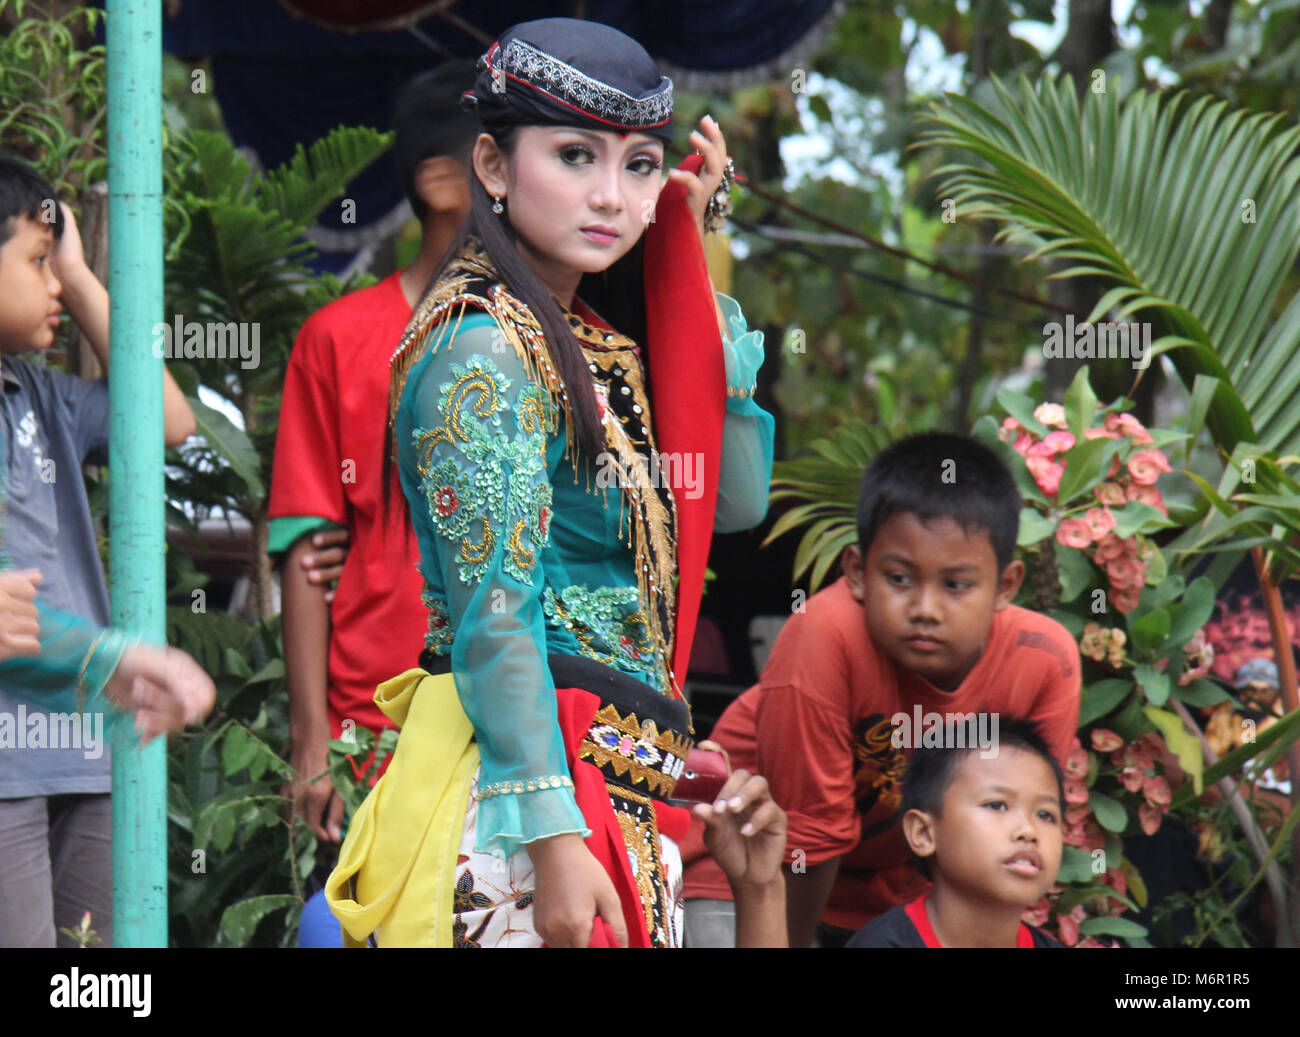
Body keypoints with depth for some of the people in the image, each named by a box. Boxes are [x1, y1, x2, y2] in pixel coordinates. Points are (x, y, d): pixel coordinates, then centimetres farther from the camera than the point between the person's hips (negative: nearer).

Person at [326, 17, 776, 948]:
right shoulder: (485, 351, -10)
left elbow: (737, 498, 16)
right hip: (524, 788, -9)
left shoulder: (598, 343, 17)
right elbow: (494, 618, -16)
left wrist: (693, 263, 16)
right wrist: (554, 837, -23)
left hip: (619, 783, 9)